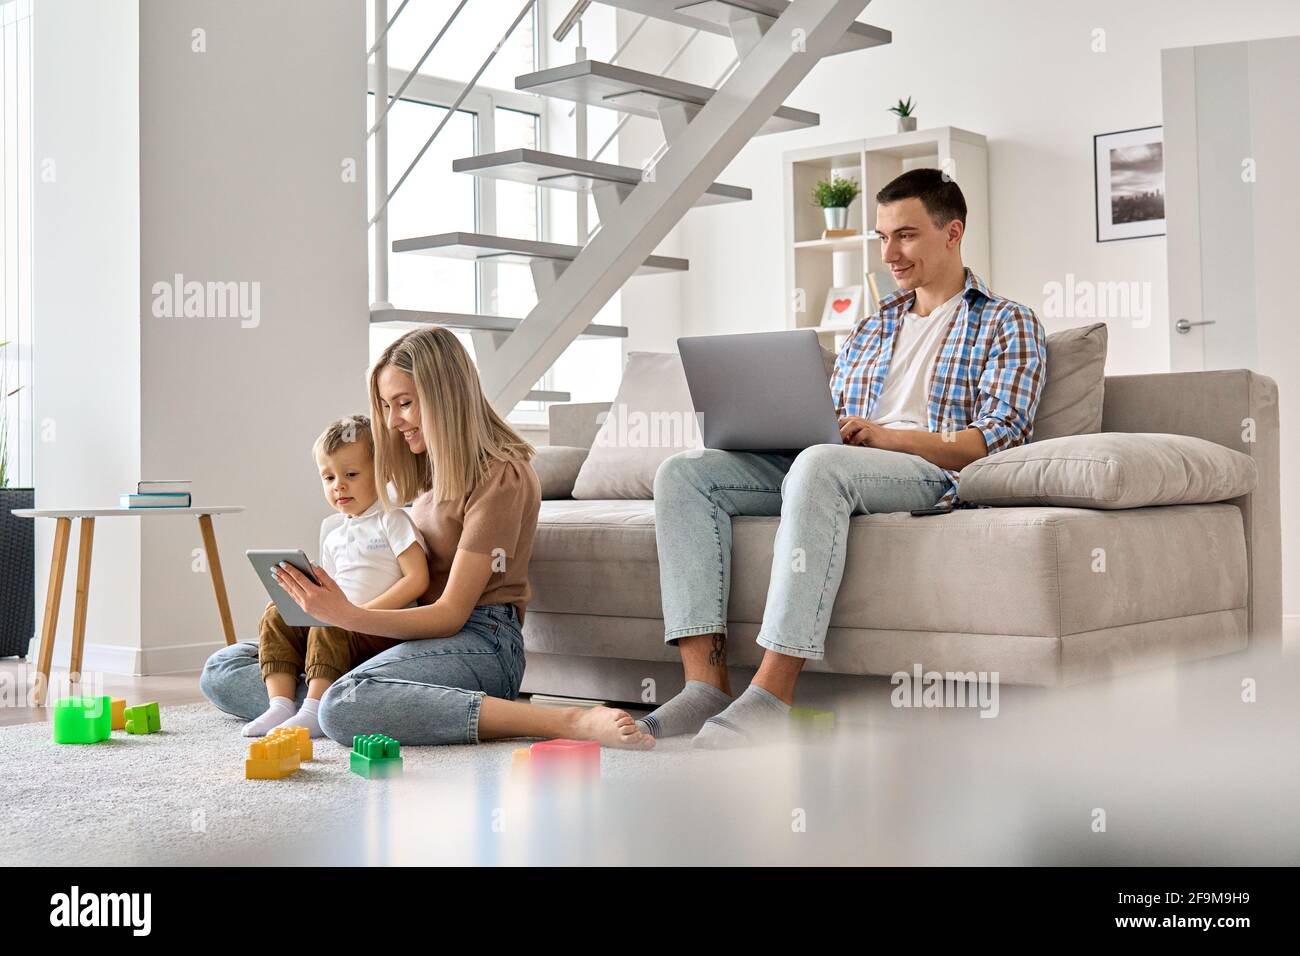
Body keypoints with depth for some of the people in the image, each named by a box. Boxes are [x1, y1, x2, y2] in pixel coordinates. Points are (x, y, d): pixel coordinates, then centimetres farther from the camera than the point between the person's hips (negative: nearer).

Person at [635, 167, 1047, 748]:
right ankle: (705, 684, -28)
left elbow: (1000, 438, -6)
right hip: (824, 466, 7)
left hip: (927, 470, -7)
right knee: (684, 472, -16)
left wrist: (883, 435, -18)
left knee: (818, 464, -40)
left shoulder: (1007, 324, 10)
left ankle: (772, 695, -43)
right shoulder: (869, 329, 30)